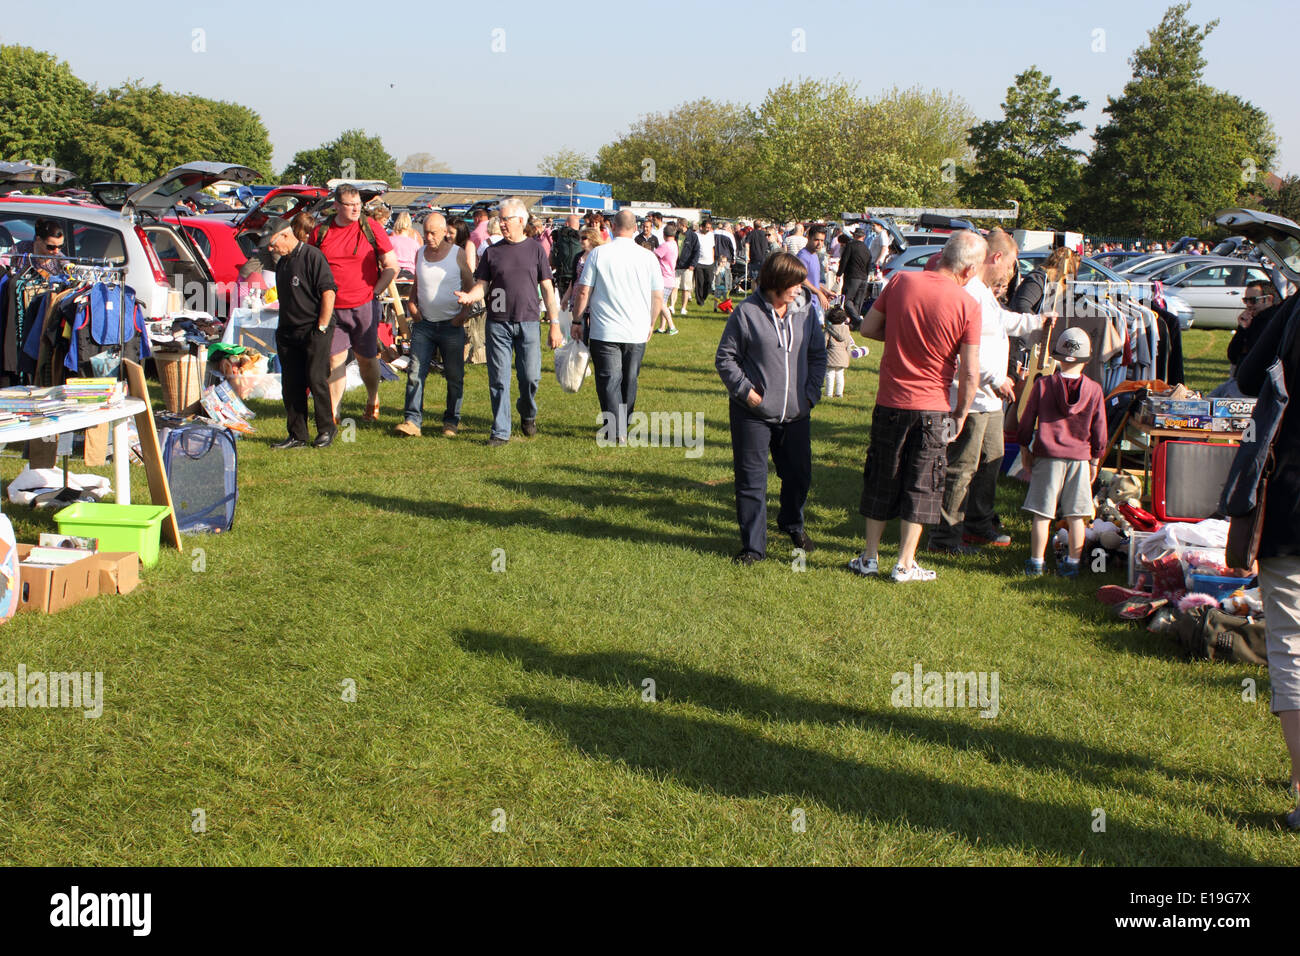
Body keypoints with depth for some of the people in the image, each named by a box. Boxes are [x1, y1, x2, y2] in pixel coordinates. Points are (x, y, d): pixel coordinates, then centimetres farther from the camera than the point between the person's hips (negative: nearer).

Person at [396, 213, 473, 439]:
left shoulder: (457, 254, -3)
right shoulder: (420, 253, 9)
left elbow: (470, 286, 3)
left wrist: (465, 311, -9)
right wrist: (411, 303, 4)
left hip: (451, 325, -3)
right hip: (424, 324, 3)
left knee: (454, 376, 4)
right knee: (415, 373, -5)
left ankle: (451, 421, 16)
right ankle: (412, 420, -4)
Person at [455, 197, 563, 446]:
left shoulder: (535, 249, 5)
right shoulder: (492, 252, 7)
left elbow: (547, 289, 5)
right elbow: (482, 285, 6)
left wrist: (555, 325, 1)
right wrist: (469, 296, -18)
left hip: (528, 323, -1)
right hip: (498, 323, 1)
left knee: (531, 377, -1)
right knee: (498, 380, 0)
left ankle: (528, 415, 28)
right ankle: (500, 432, 8)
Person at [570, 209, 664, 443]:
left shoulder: (598, 254, -7)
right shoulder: (648, 256, -1)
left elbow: (583, 292, -5)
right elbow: (658, 297, 4)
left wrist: (577, 321, 8)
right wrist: (650, 324, 19)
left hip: (605, 331, -2)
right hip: (637, 333, 3)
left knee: (609, 380, 2)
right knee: (629, 380, 15)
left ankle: (615, 430, -9)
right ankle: (624, 425, 26)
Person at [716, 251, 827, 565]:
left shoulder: (805, 314, 5)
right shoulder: (746, 313, -7)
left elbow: (818, 356, 14)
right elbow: (725, 357, -3)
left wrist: (811, 392, 3)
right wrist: (746, 389, -12)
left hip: (795, 413, 4)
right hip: (753, 413, -4)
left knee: (799, 474, 15)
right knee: (751, 480, 0)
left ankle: (792, 524, 42)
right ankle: (753, 545, 11)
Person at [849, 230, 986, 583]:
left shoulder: (902, 281, -5)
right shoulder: (968, 305, -12)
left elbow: (868, 327, 4)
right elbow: (970, 373, -12)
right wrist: (961, 414, 2)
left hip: (890, 402, 3)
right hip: (933, 408, -2)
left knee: (880, 482, 15)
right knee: (921, 487, 11)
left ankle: (869, 557, 22)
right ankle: (905, 564, 15)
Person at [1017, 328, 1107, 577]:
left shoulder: (1043, 384, -3)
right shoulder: (1094, 390, 0)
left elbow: (1027, 420, 2)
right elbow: (1099, 430, 5)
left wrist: (1024, 448, 14)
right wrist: (1095, 460, 16)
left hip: (1047, 456, -1)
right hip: (1080, 458, 1)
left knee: (1042, 514, 2)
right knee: (1075, 515, 7)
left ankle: (1036, 562, 5)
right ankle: (1073, 563, 12)